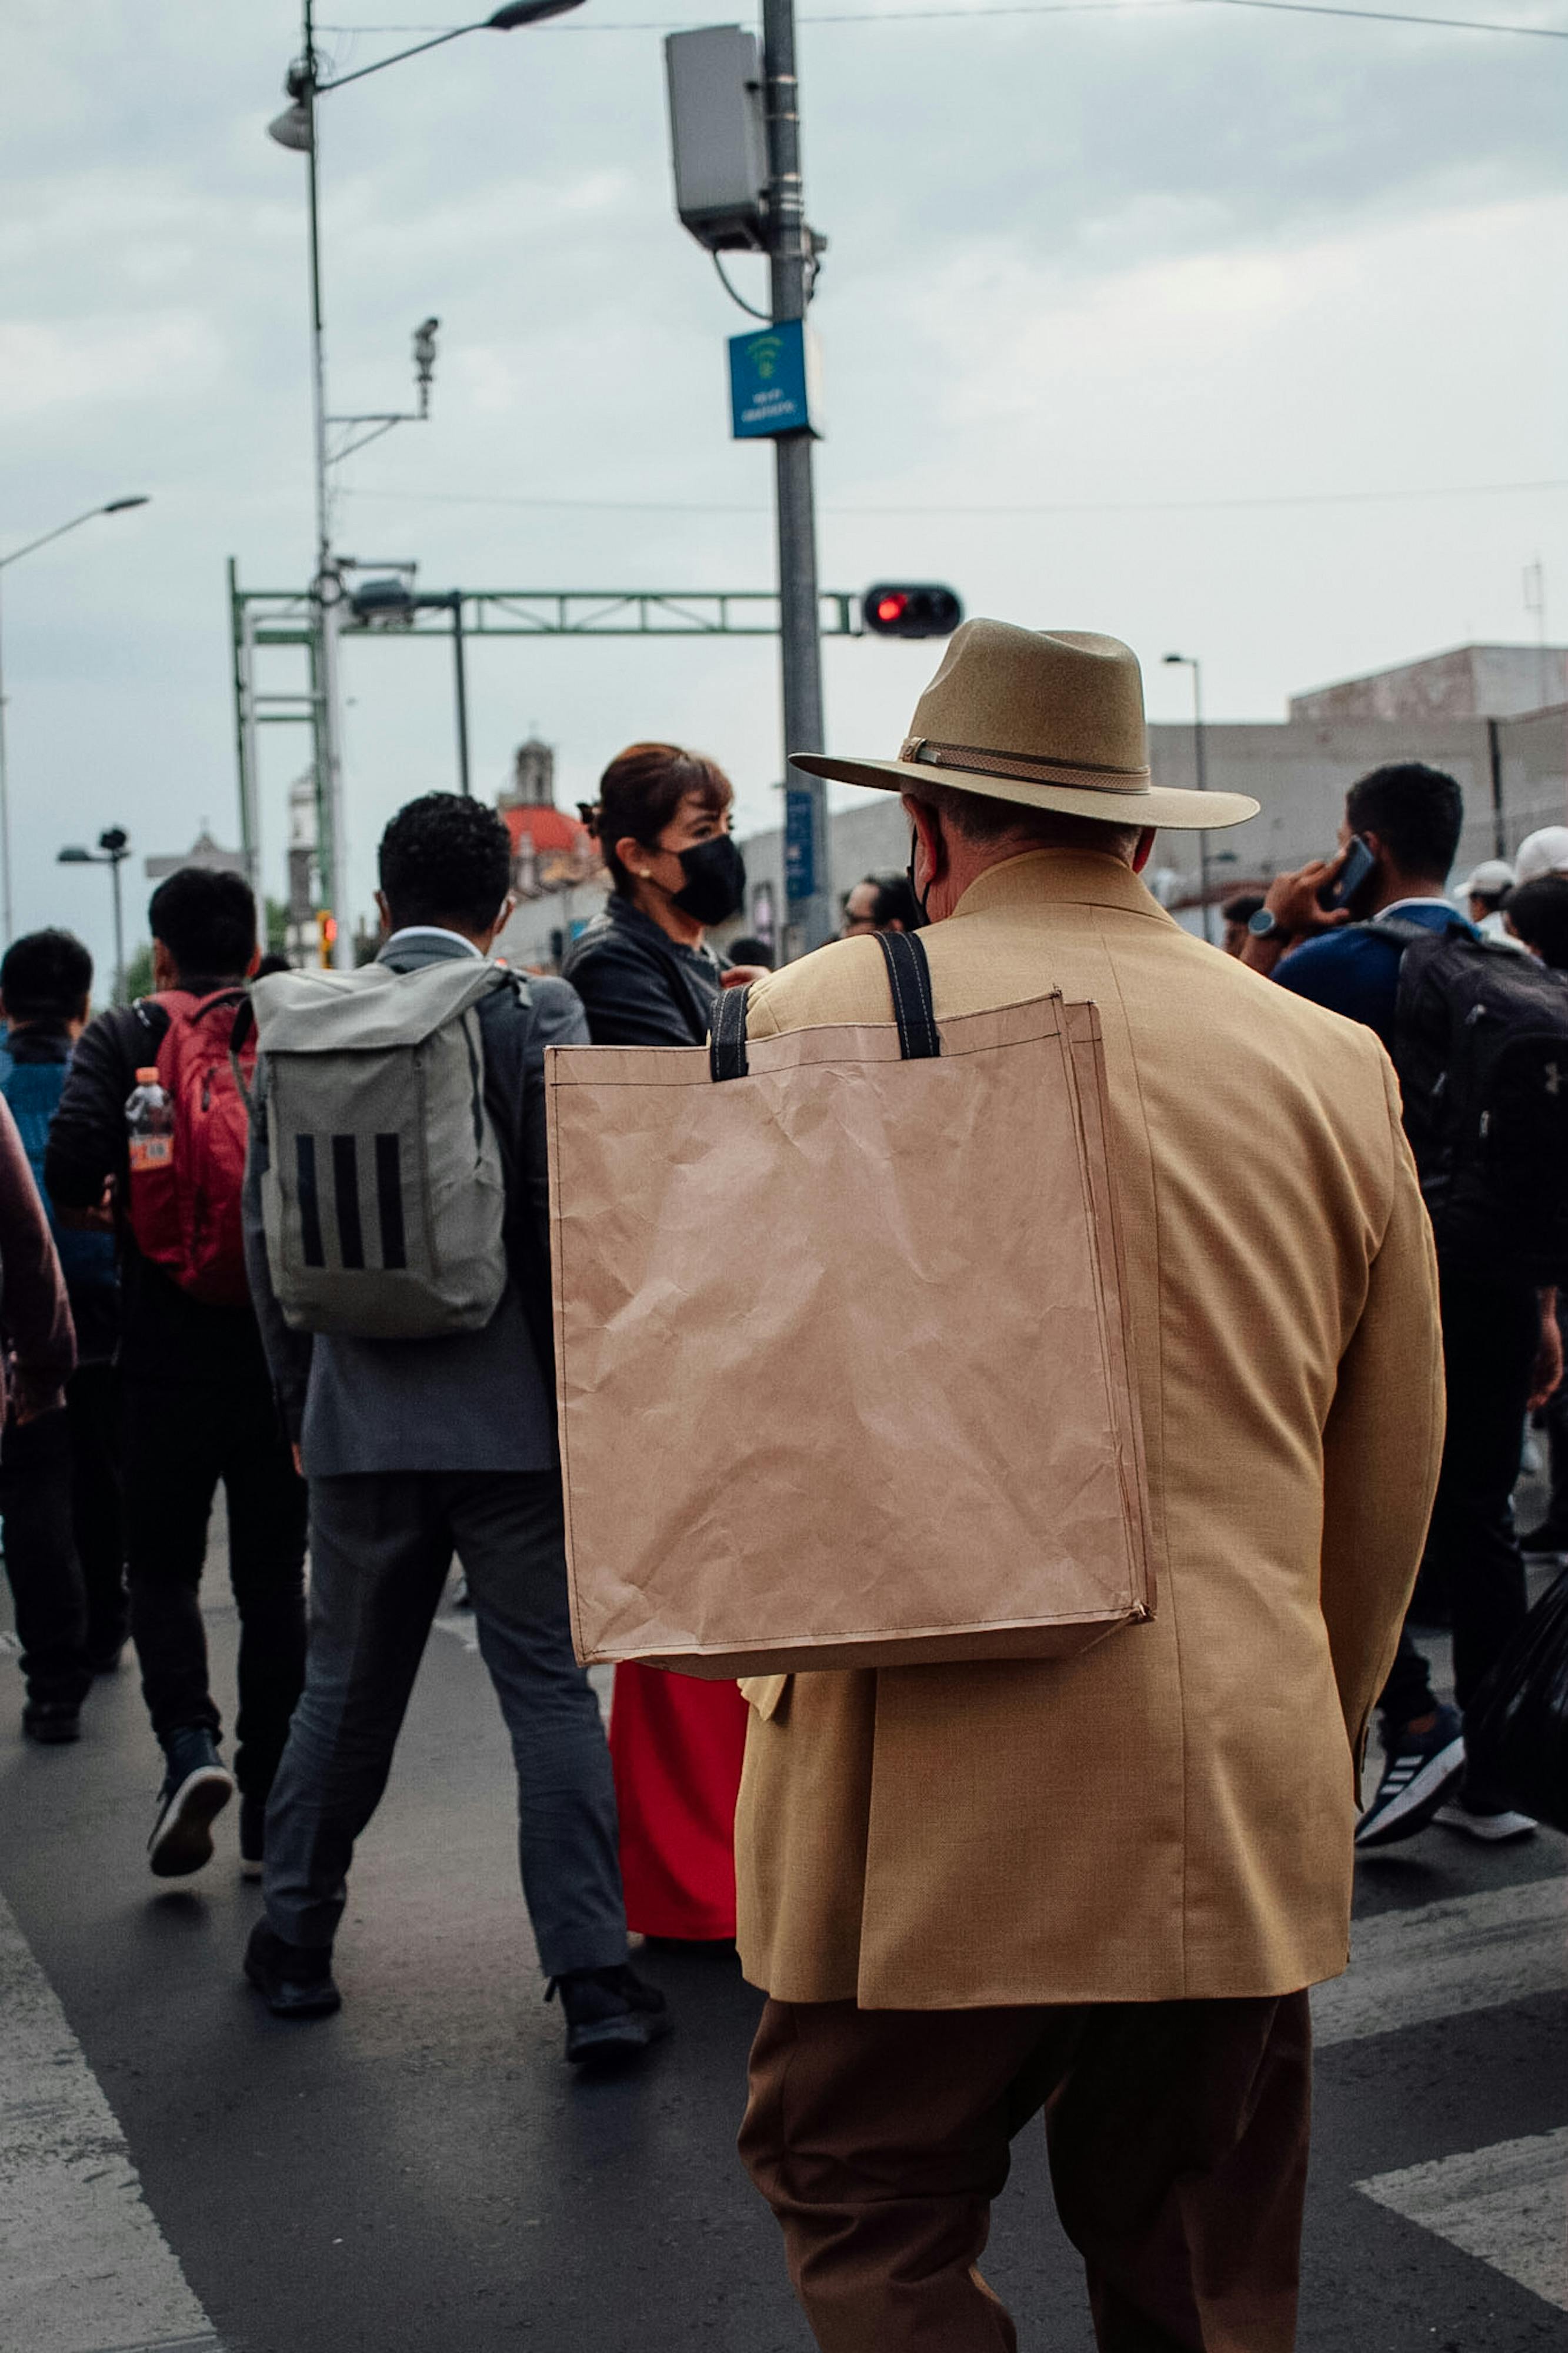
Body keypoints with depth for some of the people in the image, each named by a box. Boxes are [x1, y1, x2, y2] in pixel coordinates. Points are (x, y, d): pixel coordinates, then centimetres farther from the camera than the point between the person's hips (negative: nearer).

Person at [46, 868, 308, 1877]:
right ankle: (271, 1814, 12)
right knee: (274, 1577, 9)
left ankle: (190, 1744, -9)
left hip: (167, 1352, -1)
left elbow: (75, 1160, -17)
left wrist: (94, 1207, 4)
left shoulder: (121, 1038, -2)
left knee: (162, 1566, 13)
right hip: (287, 1350, 2)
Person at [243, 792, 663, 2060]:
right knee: (552, 1690, 3)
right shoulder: (536, 1013, -7)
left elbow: (267, 1228, 8)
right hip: (512, 1416, -3)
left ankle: (296, 1942, 29)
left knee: (345, 1685, 17)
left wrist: (301, 1396, 19)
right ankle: (594, 1977, 3)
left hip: (359, 1418, 3)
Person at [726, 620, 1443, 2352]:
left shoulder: (823, 1018, -6)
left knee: (868, 2210, 11)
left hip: (936, 1781, -4)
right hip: (1245, 1796, 4)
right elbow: (1391, 1466, 13)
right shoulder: (1331, 1064, 5)